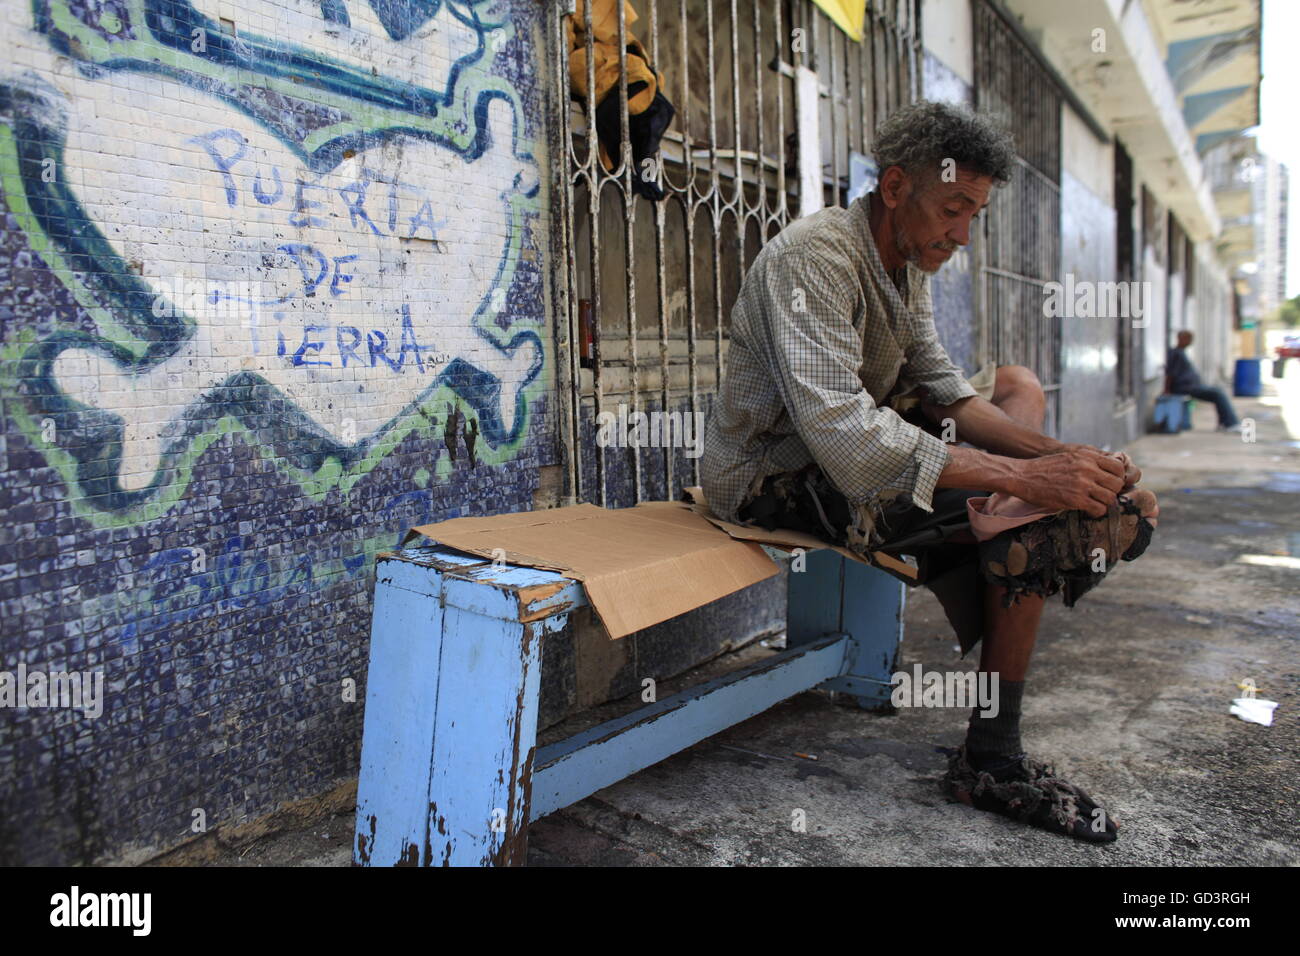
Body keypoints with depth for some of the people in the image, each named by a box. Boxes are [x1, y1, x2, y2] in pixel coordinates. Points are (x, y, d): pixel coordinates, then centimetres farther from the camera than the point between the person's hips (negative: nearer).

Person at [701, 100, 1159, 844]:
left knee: (1018, 384, 13)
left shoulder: (908, 263, 7)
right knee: (1032, 515, -21)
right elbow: (841, 432, -35)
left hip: (851, 443, 10)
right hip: (778, 478, -10)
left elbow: (943, 390, 6)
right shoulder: (815, 258, -23)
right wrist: (1024, 477, -34)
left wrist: (1059, 452, -10)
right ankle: (994, 761, -8)